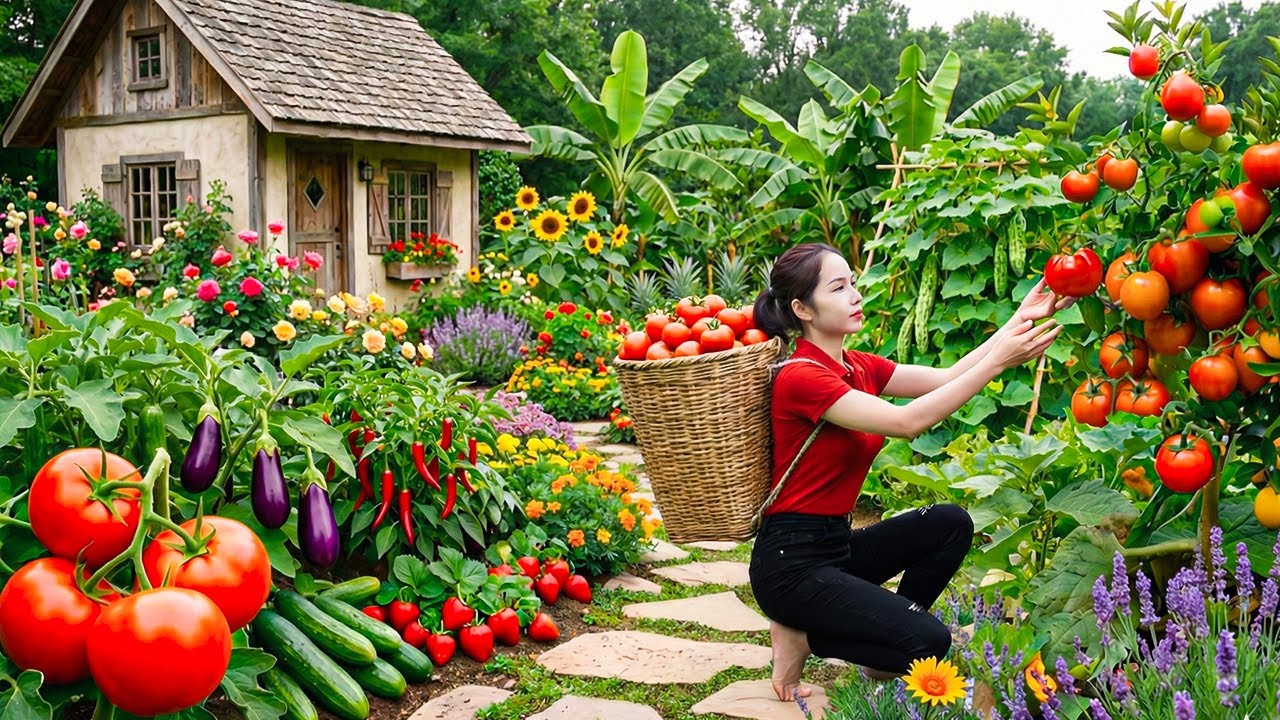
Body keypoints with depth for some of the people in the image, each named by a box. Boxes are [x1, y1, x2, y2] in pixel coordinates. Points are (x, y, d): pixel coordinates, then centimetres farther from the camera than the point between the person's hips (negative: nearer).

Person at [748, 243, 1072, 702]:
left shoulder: (859, 368, 8)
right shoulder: (801, 377, -20)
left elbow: (944, 378, -2)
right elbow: (908, 421, -27)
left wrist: (1020, 320, -10)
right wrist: (997, 361, -28)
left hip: (838, 544, 9)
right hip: (791, 561, -9)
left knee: (950, 523, 2)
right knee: (929, 642, -16)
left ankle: (892, 631, 8)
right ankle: (802, 635, 1)